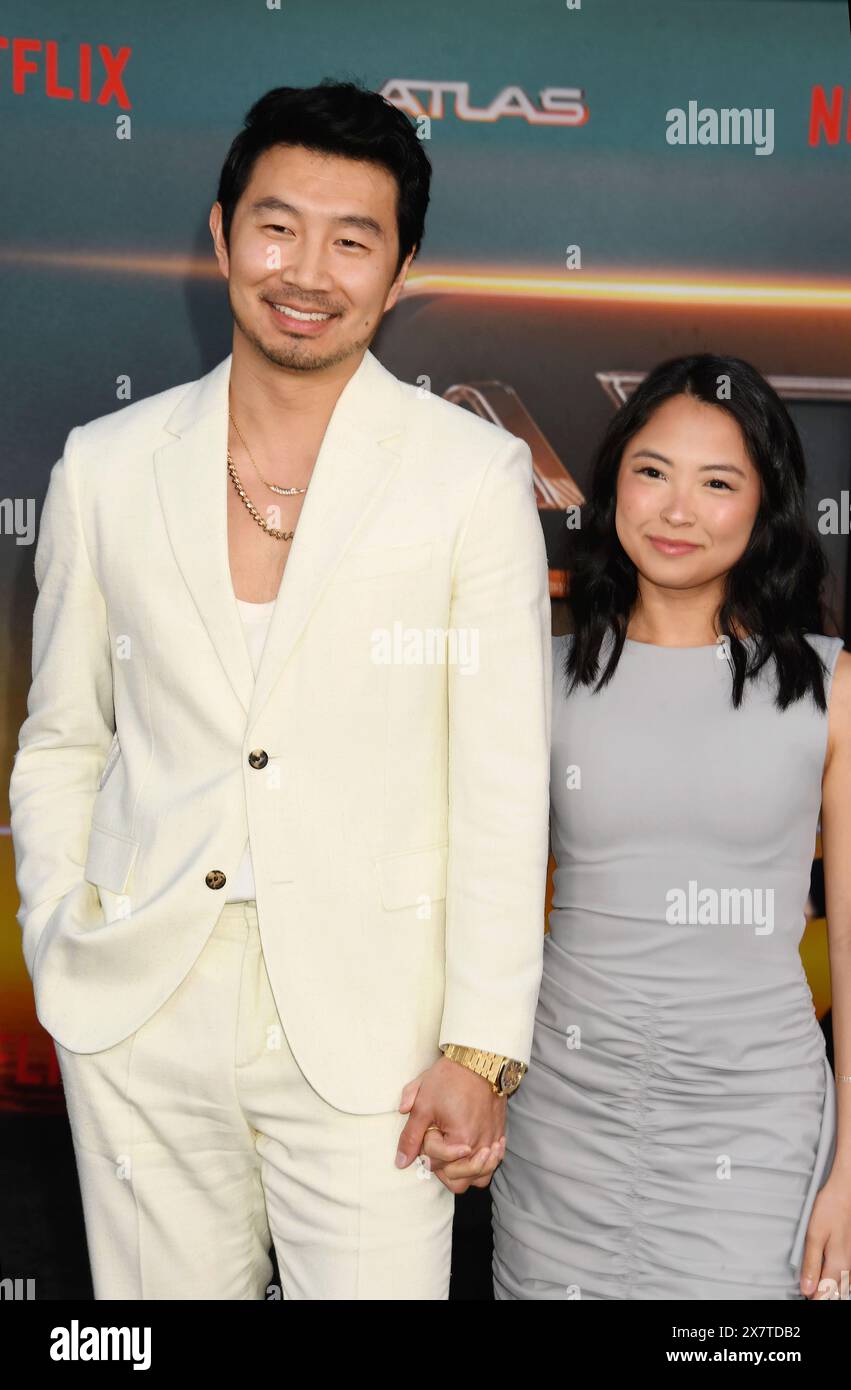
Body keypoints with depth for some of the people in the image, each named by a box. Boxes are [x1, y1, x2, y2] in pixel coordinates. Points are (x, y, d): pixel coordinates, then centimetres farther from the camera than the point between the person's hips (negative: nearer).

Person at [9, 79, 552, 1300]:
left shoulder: (475, 475, -3)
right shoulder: (106, 465, 5)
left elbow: (504, 786, -5)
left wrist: (482, 1050, -7)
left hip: (367, 1029, -2)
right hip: (137, 1028, 3)